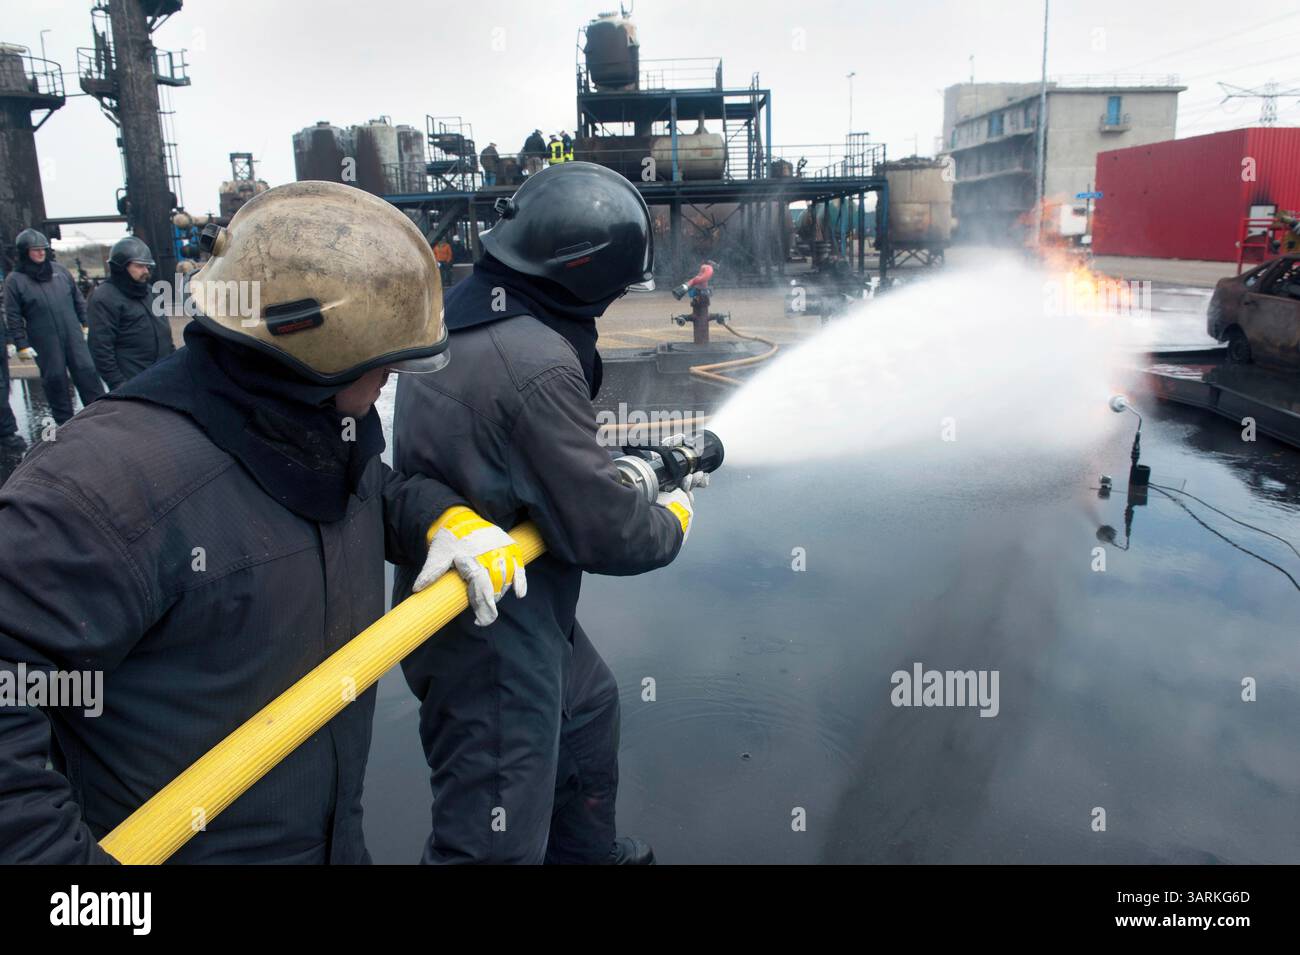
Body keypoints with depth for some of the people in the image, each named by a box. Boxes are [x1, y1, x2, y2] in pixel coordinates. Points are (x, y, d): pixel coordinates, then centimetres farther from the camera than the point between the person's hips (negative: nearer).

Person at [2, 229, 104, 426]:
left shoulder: (59, 270, 7)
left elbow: (78, 299, 15)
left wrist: (86, 323, 11)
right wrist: (21, 344, -6)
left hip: (73, 335, 2)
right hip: (44, 342, -2)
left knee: (87, 372, 0)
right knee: (55, 379, 4)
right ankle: (64, 422, 15)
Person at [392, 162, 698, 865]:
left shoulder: (455, 311, -1)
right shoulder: (538, 365, -29)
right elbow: (601, 532, -23)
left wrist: (607, 466, 10)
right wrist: (673, 520, -3)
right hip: (489, 638, -10)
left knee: (588, 705, 31)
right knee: (495, 838, 5)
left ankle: (588, 849, 54)